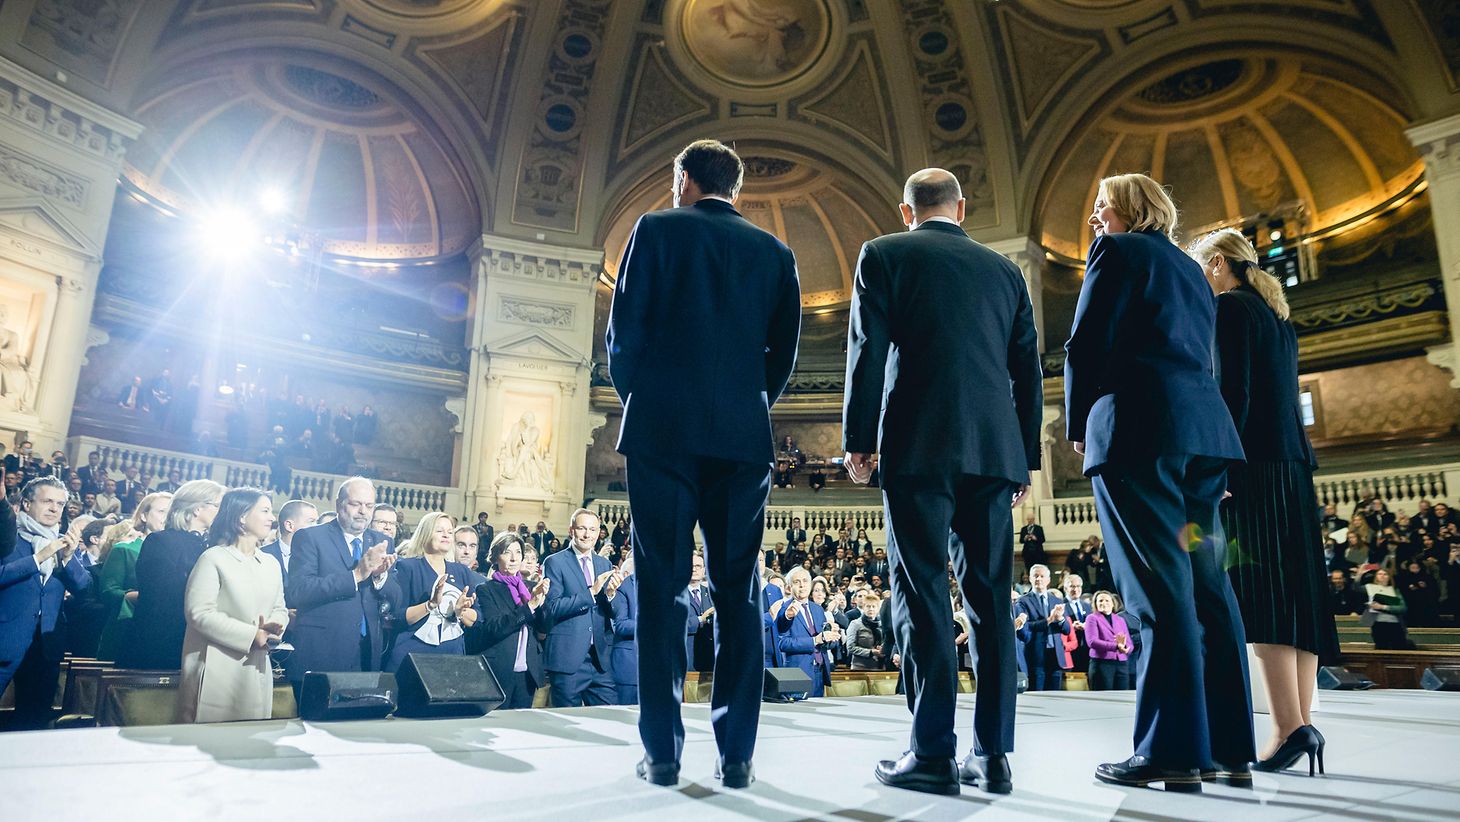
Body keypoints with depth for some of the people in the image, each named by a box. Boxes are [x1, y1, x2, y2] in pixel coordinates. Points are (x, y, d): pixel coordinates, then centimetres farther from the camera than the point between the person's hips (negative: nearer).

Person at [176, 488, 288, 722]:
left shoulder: (271, 565, 13)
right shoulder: (214, 559, -6)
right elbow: (199, 612, -14)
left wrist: (274, 627, -8)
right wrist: (251, 635, -16)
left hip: (257, 672, 6)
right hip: (217, 672, -6)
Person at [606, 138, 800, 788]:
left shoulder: (658, 229, 6)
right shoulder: (774, 252, 14)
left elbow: (624, 330, 0)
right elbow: (784, 350, 10)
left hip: (664, 432, -2)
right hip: (744, 437, 3)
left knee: (663, 589, 1)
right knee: (737, 592, 6)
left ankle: (662, 752, 4)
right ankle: (736, 754, 8)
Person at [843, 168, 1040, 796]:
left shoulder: (884, 255, 6)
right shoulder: (1005, 270, 18)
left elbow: (868, 350, -3)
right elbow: (1027, 368, 16)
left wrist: (858, 439, -1)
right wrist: (1026, 457, 18)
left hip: (919, 447, -4)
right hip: (995, 451, 4)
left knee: (921, 593, -2)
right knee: (989, 597, 6)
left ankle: (933, 753, -2)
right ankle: (993, 755, 9)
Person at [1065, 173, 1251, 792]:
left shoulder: (1116, 251, 3)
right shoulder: (1190, 268, 26)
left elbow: (1085, 345, -5)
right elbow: (1200, 353, 22)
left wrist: (1077, 427, 4)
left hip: (1136, 427, -8)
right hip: (1205, 428, 8)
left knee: (1159, 588, -11)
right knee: (1206, 585, 6)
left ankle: (1173, 750, -10)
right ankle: (1228, 744, 9)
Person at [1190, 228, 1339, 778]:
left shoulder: (1228, 307, -3)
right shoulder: (1277, 316, 22)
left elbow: (1232, 393, -15)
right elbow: (1280, 397, 19)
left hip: (1250, 465, -9)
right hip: (1292, 465, 9)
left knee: (1254, 594, -11)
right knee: (1293, 592, 5)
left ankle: (1288, 728, -14)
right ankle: (1300, 722, 6)